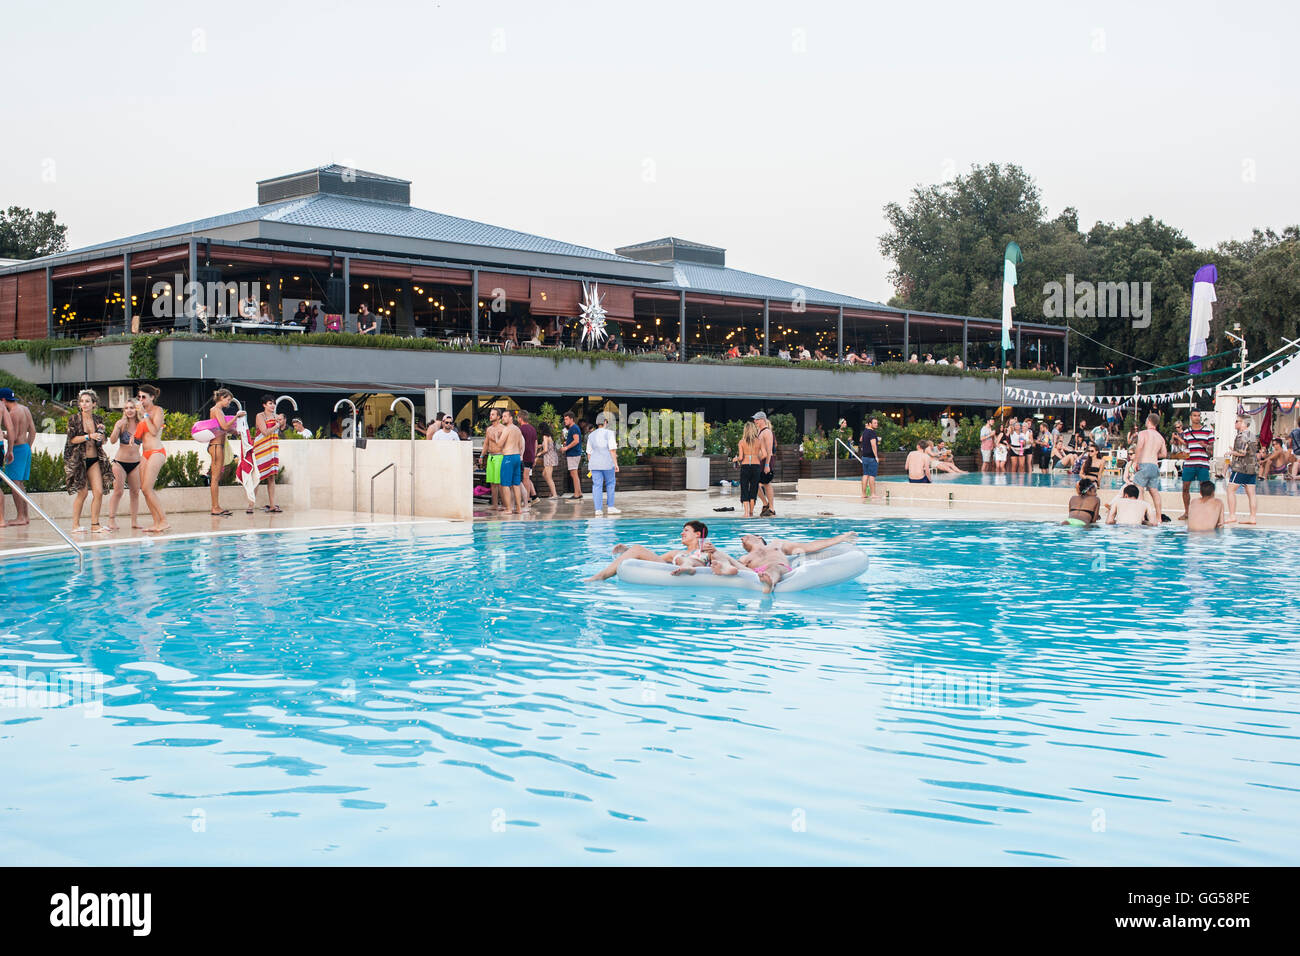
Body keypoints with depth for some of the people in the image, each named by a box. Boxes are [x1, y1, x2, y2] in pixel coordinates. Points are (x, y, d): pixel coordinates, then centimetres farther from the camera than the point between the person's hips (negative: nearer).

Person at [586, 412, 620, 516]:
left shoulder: (591, 435, 10)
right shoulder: (609, 433, -5)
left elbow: (589, 452, 13)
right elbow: (612, 450, -11)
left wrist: (590, 465, 20)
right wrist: (616, 463, -9)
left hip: (594, 464, 4)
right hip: (607, 463, -4)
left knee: (597, 486, 2)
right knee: (610, 483, 11)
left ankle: (598, 509, -3)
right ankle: (610, 507, 12)